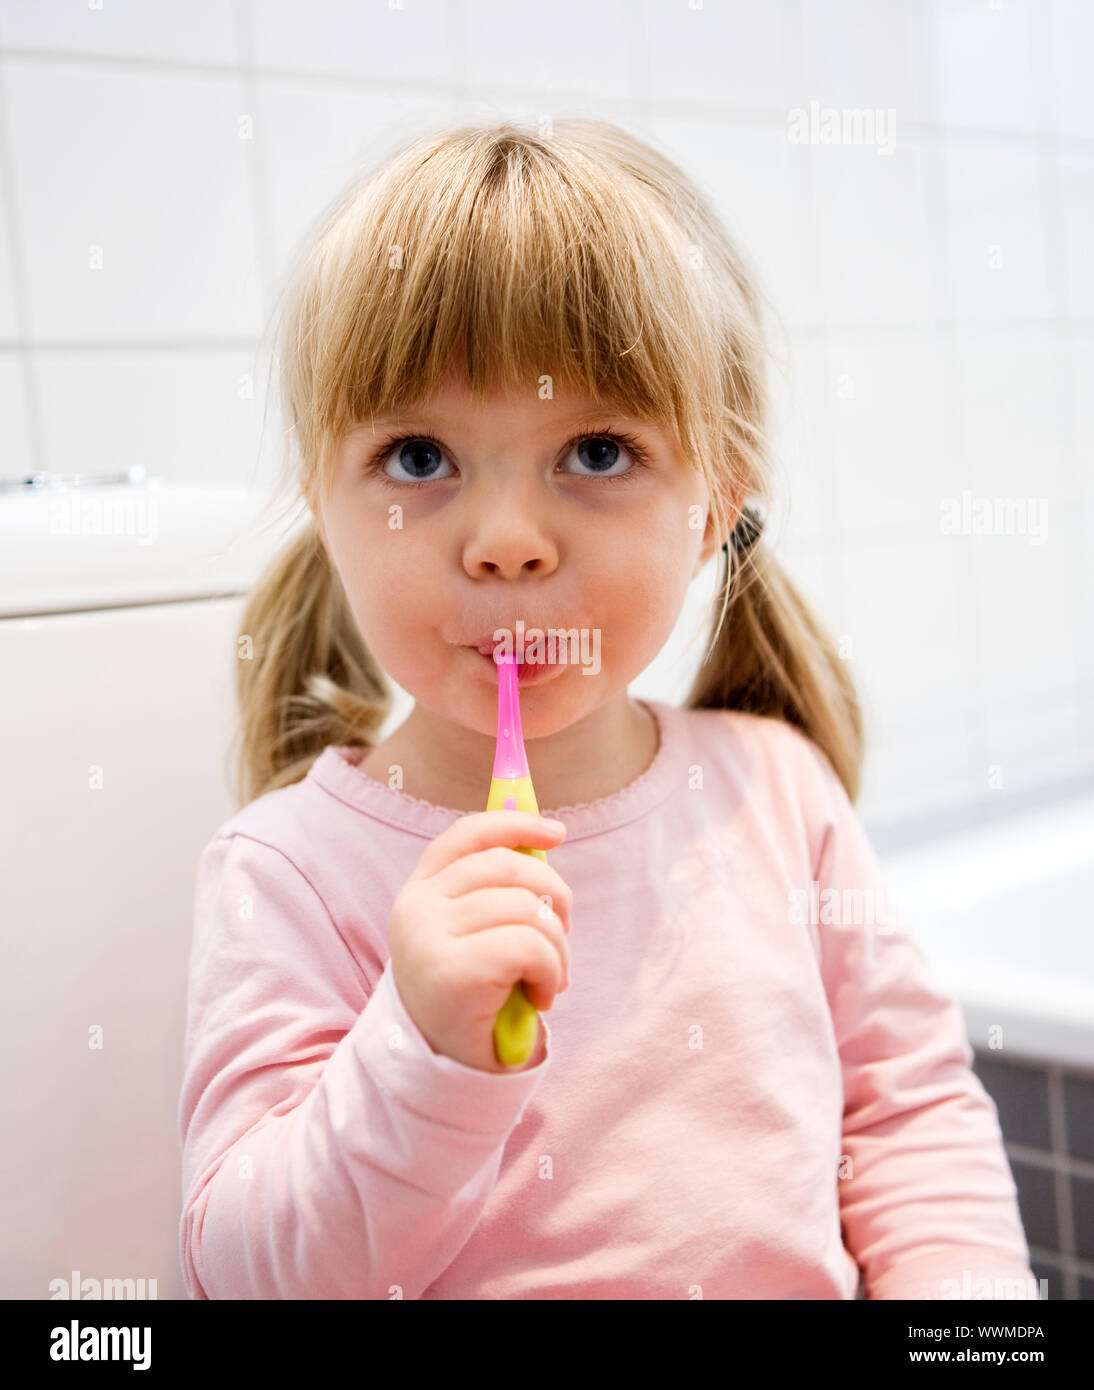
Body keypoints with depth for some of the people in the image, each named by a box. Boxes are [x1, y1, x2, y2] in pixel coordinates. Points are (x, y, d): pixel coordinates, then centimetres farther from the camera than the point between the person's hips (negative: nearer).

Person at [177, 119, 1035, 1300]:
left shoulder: (775, 786, -2)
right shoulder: (289, 867, -12)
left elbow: (914, 1104, 7)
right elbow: (249, 1270, -14)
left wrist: (958, 1273, -10)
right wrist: (423, 1053, -28)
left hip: (808, 1285, 2)